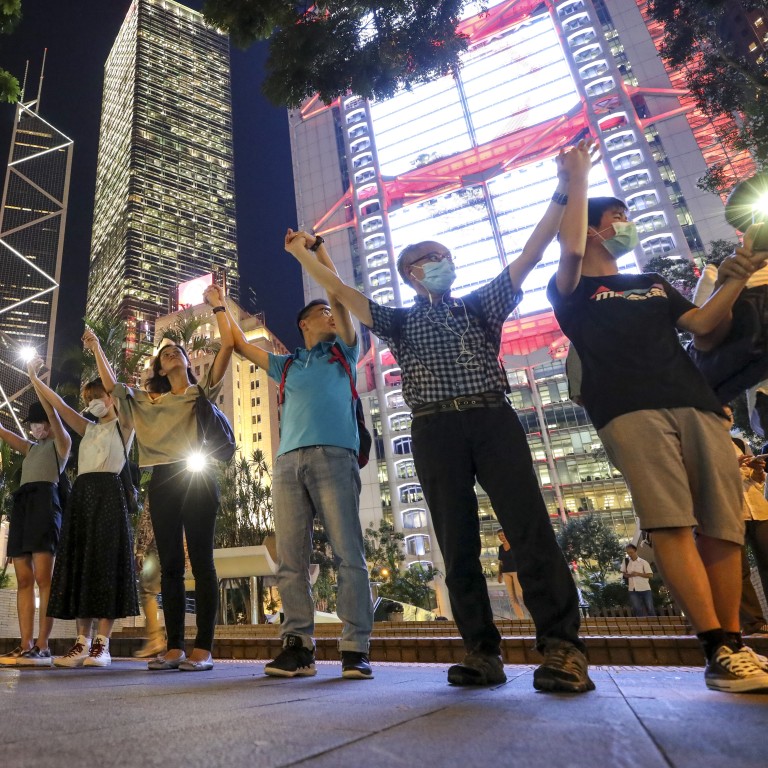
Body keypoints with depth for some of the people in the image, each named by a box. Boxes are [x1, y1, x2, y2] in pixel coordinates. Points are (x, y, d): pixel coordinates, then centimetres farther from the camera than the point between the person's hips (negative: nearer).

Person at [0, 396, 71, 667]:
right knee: (24, 581, 1)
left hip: (44, 501, -7)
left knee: (43, 578, -13)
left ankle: (42, 647, -15)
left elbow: (53, 413, -3)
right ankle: (26, 645, 0)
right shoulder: (31, 448, 29)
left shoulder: (61, 442, 10)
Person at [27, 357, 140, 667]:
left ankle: (102, 643, -6)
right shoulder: (88, 429, 24)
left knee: (105, 562, -8)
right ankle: (82, 642, 5)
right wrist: (33, 377, 18)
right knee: (79, 564, 2)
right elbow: (58, 405, 20)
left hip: (107, 493, -7)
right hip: (81, 494, 7)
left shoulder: (123, 424, 6)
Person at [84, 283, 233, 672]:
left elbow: (227, 347, 0)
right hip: (162, 481, 5)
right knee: (170, 564, 4)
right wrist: (97, 348, 30)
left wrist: (218, 306, -2)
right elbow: (111, 385, 28)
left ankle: (203, 649, -4)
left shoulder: (202, 391, 10)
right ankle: (174, 647, 10)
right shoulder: (146, 401, 23)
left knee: (201, 561, -5)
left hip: (196, 477, -5)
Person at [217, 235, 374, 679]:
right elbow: (241, 345, 34)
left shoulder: (344, 351, 19)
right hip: (289, 461, 4)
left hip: (334, 456, -3)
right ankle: (299, 646, 5)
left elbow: (340, 295, 10)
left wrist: (316, 248, 12)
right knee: (291, 558, -1)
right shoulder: (287, 366, 27)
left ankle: (356, 649, -4)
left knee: (349, 554, -7)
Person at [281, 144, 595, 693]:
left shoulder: (481, 307, 22)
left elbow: (528, 256, 16)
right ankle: (483, 652, 6)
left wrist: (562, 193, 12)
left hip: (493, 420, 0)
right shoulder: (401, 322, 21)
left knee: (530, 527, -11)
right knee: (457, 543, -1)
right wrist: (303, 256, 14)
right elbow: (342, 292, 16)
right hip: (436, 430, 0)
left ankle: (562, 647, -8)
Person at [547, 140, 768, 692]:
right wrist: (579, 179, 5)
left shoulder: (655, 285, 33)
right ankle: (719, 653, -15)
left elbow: (705, 331, 22)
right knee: (671, 524, -18)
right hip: (628, 411, -5)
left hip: (697, 405, 6)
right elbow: (571, 249, -6)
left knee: (722, 527, -3)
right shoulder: (572, 291, 16)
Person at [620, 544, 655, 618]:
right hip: (633, 590, 2)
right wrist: (627, 575, -7)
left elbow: (650, 575, -6)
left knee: (650, 608, 3)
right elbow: (623, 572, 16)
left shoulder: (643, 562, -3)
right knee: (637, 609, -1)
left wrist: (638, 574, -17)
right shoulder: (626, 561, 6)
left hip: (645, 589, -2)